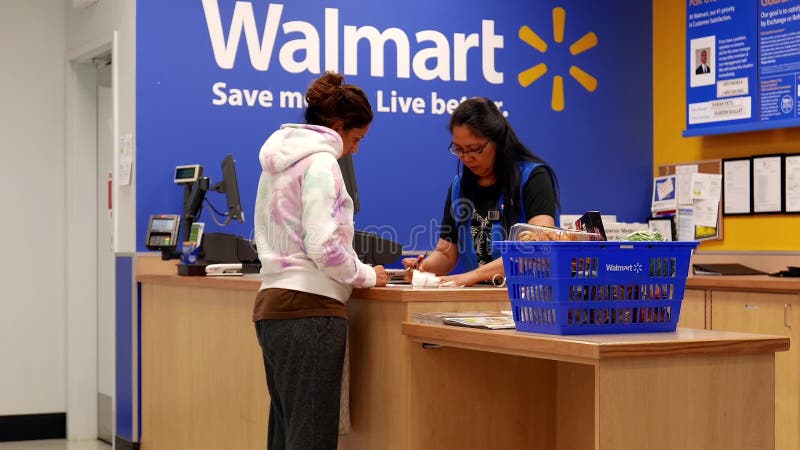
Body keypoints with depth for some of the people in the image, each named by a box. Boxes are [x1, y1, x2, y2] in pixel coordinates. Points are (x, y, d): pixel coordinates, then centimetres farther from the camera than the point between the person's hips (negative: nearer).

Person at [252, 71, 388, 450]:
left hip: (273, 305, 10)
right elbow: (323, 247, -19)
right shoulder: (320, 161, -10)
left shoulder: (280, 160, 18)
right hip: (309, 310, -9)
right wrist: (367, 276, -2)